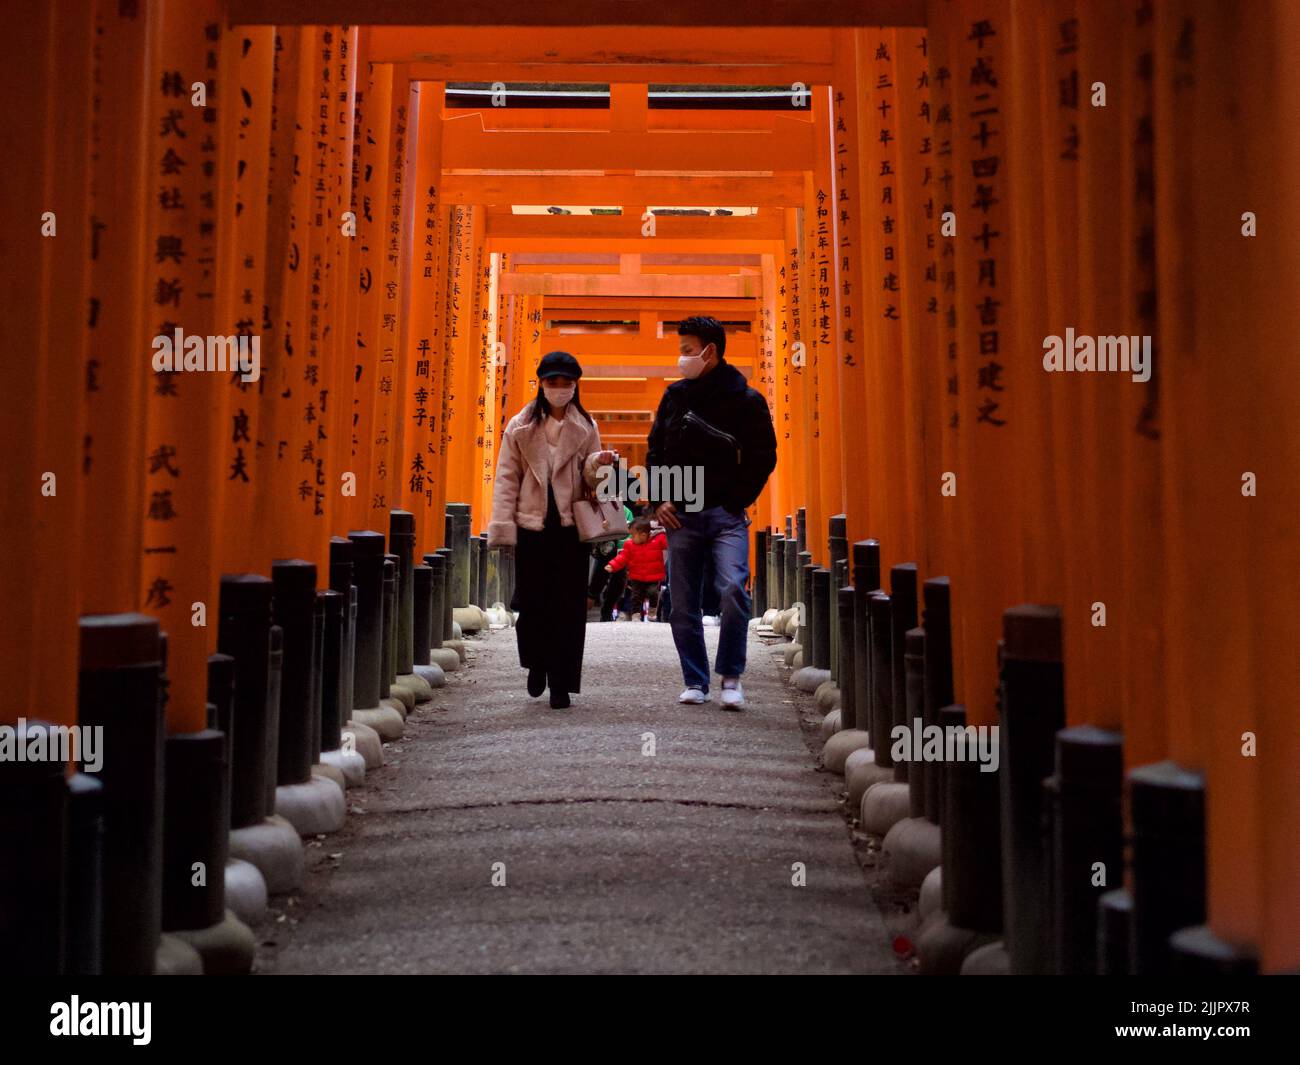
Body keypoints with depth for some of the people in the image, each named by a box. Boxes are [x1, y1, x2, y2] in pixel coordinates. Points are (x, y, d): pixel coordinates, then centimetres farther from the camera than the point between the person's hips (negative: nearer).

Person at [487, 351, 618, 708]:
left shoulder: (585, 427, 9)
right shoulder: (520, 427, 6)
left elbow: (589, 477, 10)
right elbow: (507, 478, 4)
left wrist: (599, 464, -14)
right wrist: (503, 527, -4)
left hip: (571, 527, 0)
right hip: (532, 525, 0)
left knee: (568, 607, -1)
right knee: (532, 602, -1)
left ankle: (561, 683, 7)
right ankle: (537, 665, 26)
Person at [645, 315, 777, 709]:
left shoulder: (746, 400, -2)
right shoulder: (675, 395, 9)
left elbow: (764, 458, 0)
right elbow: (655, 450, 16)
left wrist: (736, 502, -7)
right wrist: (660, 499, 5)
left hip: (726, 515, -4)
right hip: (680, 515, 4)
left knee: (733, 589, -20)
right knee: (683, 604, 4)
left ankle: (730, 677, -5)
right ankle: (695, 681, 16)